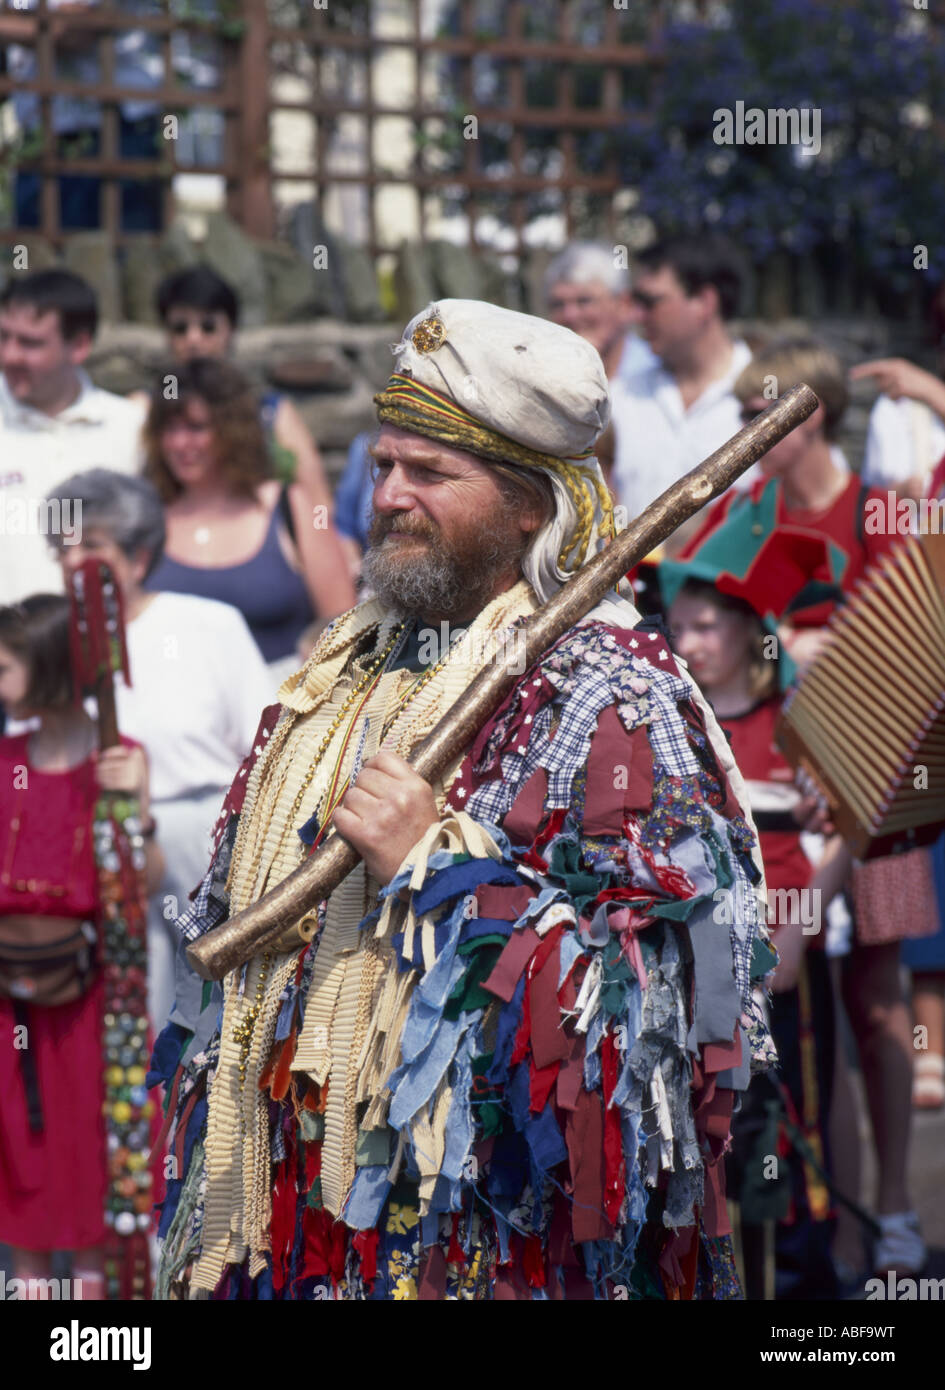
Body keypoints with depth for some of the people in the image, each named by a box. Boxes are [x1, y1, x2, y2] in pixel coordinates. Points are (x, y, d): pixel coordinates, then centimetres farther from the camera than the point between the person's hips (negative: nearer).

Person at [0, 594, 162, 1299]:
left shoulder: (112, 763, -9)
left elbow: (148, 877, -15)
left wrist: (135, 801, -27)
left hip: (84, 977, -4)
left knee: (88, 1127, 7)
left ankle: (93, 1278, 21)